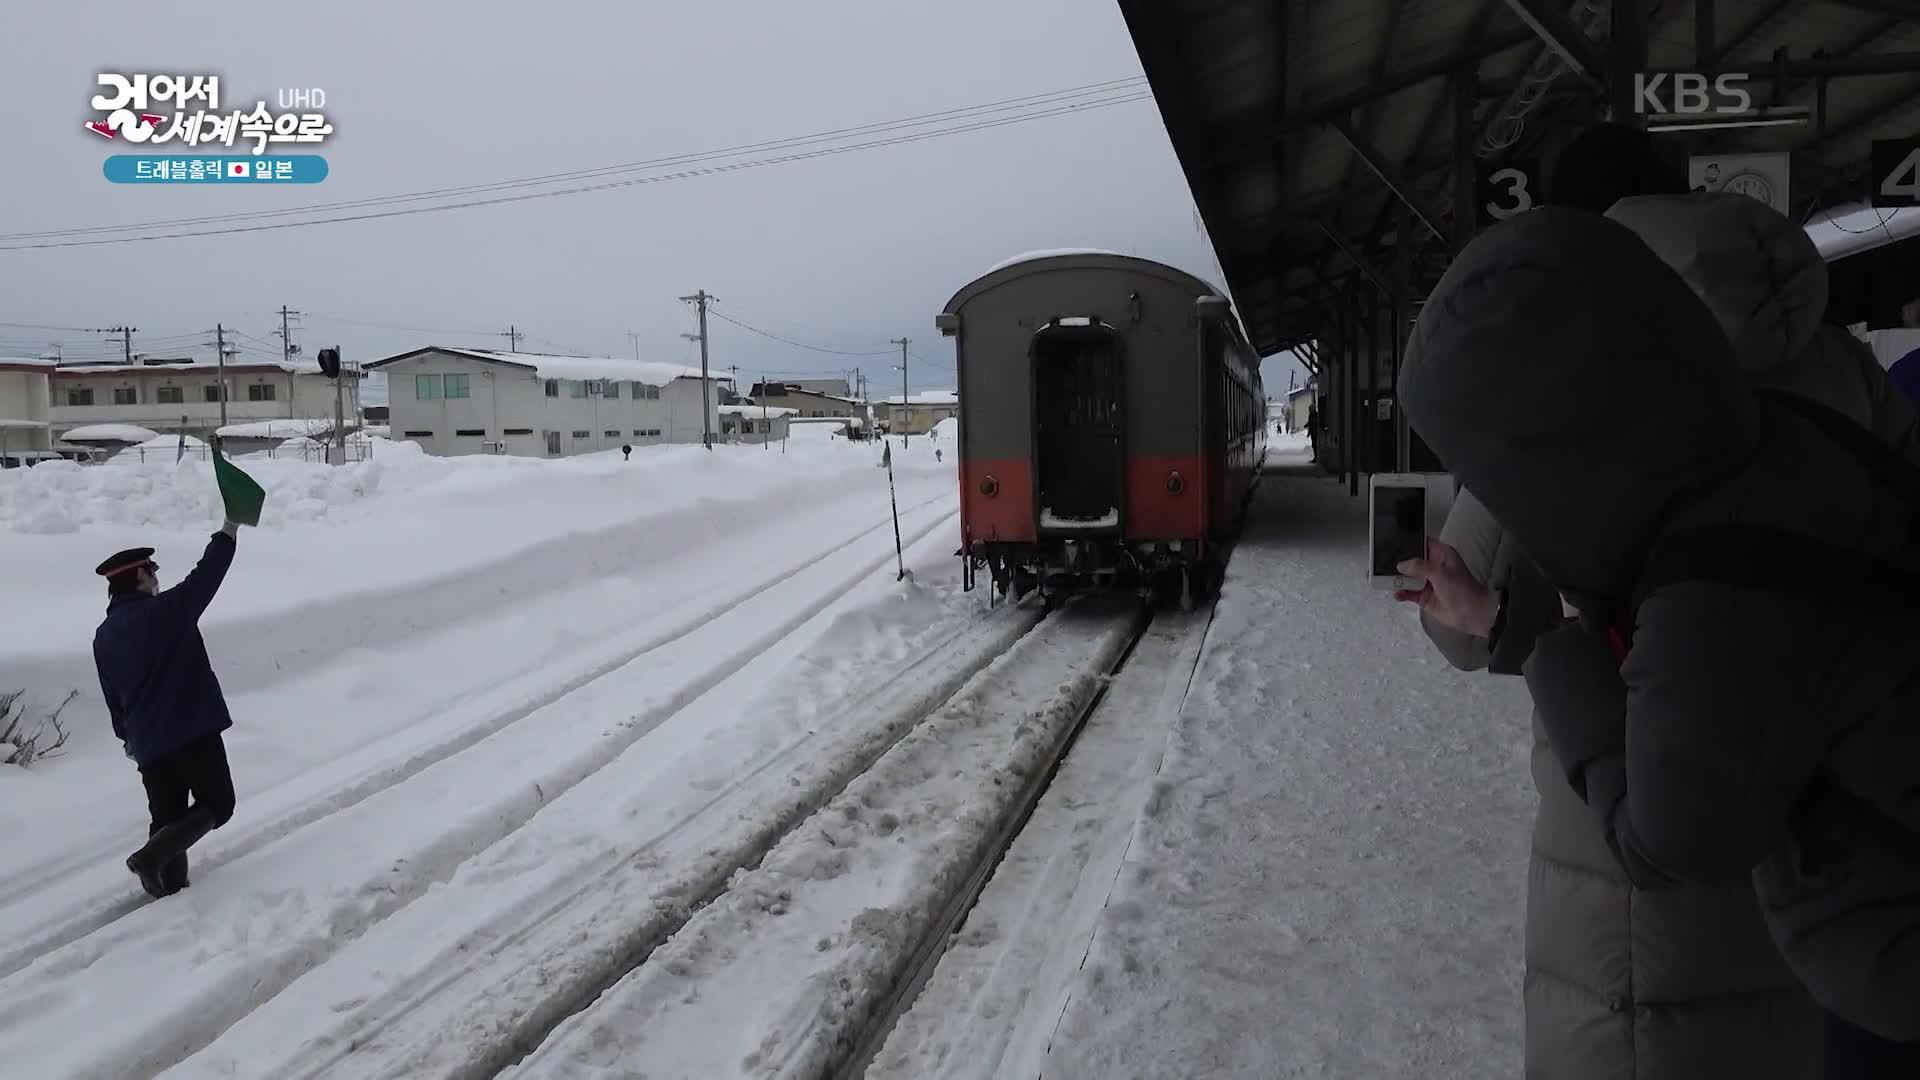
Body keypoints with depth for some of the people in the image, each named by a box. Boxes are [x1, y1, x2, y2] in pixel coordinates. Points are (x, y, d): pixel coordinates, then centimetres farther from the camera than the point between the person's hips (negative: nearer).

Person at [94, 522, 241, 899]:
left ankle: (170, 884, 15)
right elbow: (207, 574, -3)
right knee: (216, 804, 3)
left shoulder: (104, 635, 10)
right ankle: (151, 856, -13)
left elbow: (112, 696, 17)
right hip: (194, 730, -6)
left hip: (148, 741, 7)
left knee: (167, 816, 16)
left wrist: (128, 736, 30)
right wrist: (230, 529, 6)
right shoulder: (166, 609, -10)